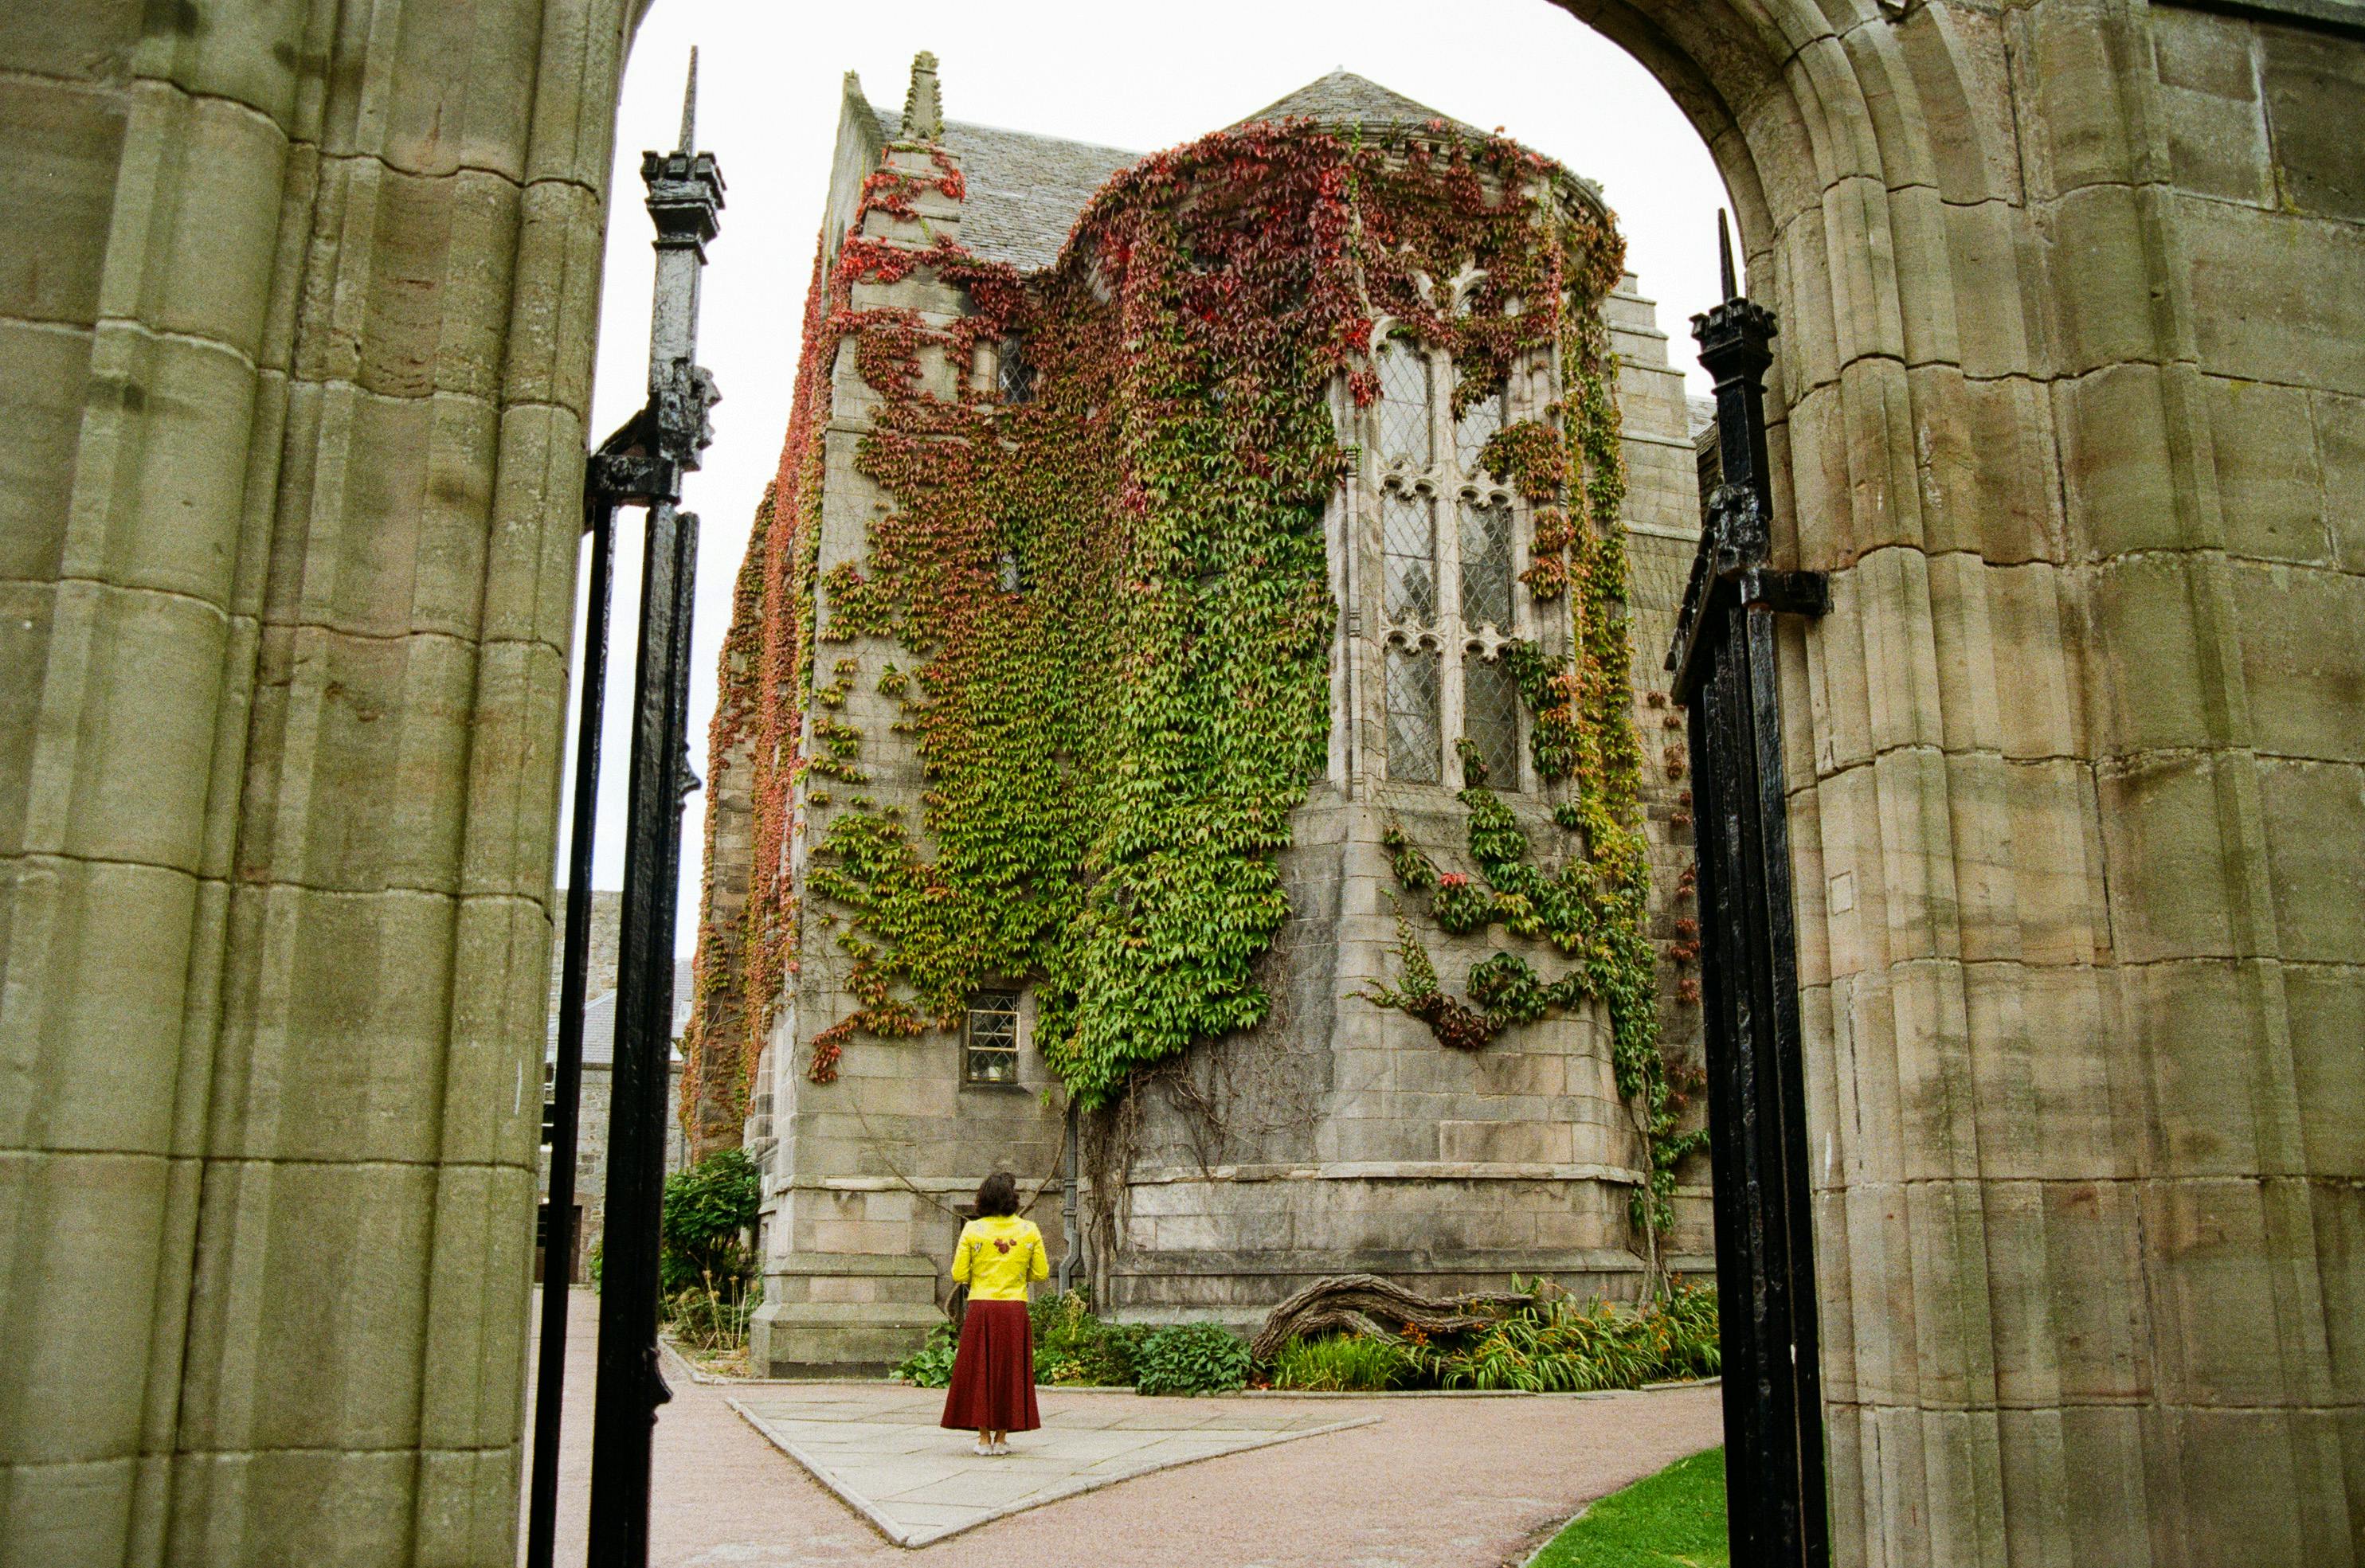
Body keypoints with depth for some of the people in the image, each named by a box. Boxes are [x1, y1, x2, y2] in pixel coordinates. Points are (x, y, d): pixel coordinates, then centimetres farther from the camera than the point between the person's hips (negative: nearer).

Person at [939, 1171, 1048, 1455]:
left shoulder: (972, 1230, -3)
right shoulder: (1029, 1230, 1)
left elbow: (959, 1276, -2)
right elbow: (1041, 1273, 5)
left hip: (981, 1309, -1)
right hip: (1015, 1311, 1)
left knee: (979, 1370, 7)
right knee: (1010, 1370, 9)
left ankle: (984, 1438, 8)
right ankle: (1002, 1438, 11)